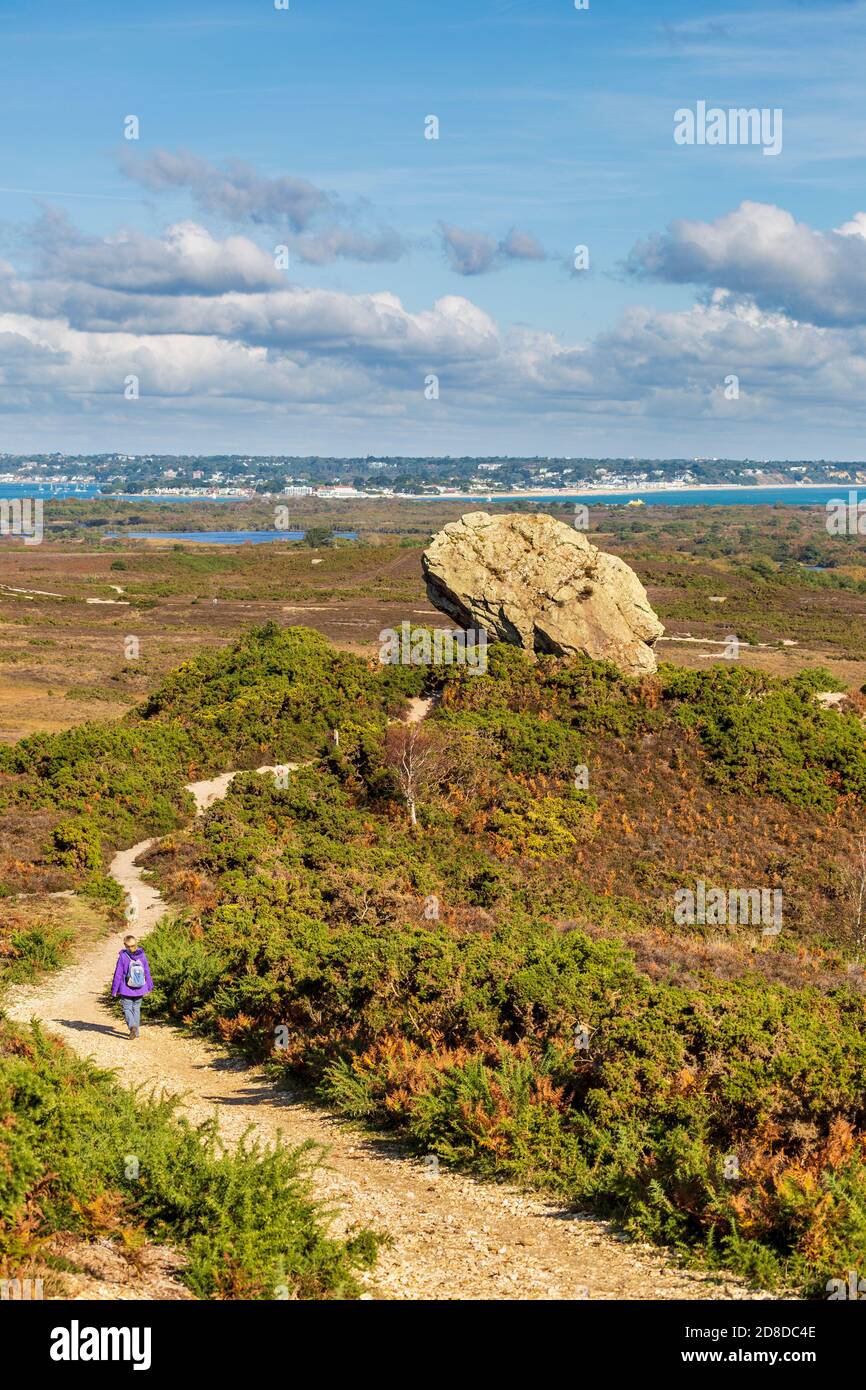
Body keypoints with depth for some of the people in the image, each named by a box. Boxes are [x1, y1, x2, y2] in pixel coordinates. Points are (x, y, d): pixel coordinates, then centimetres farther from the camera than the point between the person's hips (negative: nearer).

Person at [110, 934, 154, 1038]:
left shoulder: (123, 957, -14)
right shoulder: (142, 956, -4)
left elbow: (118, 975, -10)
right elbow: (147, 972, 5)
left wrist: (114, 990, -2)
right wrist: (149, 987, 17)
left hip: (126, 990, -4)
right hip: (140, 990, 4)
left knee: (127, 1008, 5)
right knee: (136, 1008, 18)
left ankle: (132, 1026, -18)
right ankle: (137, 1031, 20)